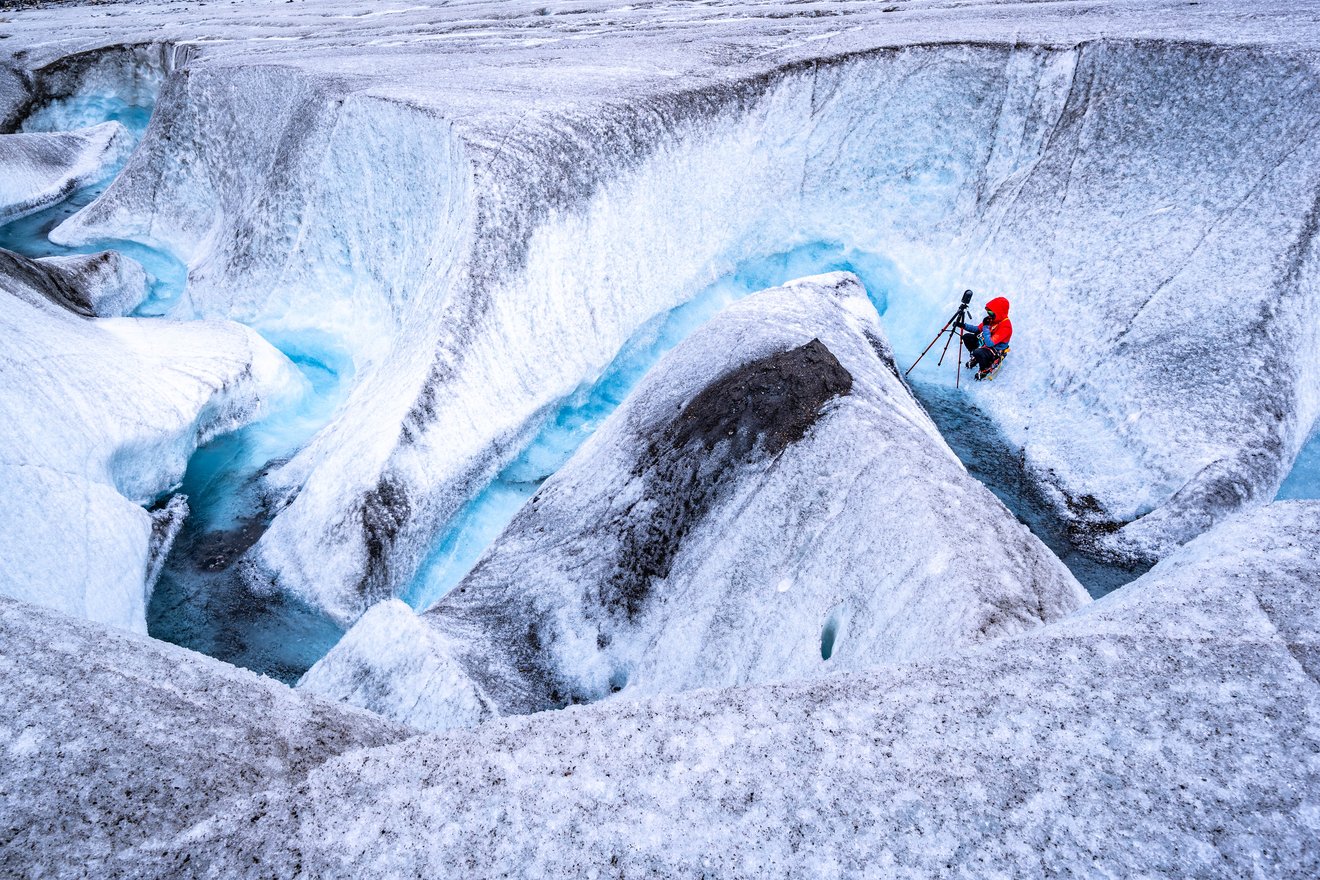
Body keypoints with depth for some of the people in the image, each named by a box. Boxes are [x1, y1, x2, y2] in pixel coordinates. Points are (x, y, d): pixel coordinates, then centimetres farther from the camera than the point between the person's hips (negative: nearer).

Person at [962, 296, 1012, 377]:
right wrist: (964, 326, -6)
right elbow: (977, 329, 8)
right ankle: (975, 358, 21)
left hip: (995, 351, -9)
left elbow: (989, 343, -35)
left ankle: (986, 369, -4)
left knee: (978, 352, -37)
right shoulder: (993, 319, -5)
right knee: (966, 337, 1)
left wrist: (986, 326, -30)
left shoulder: (1005, 326, -30)